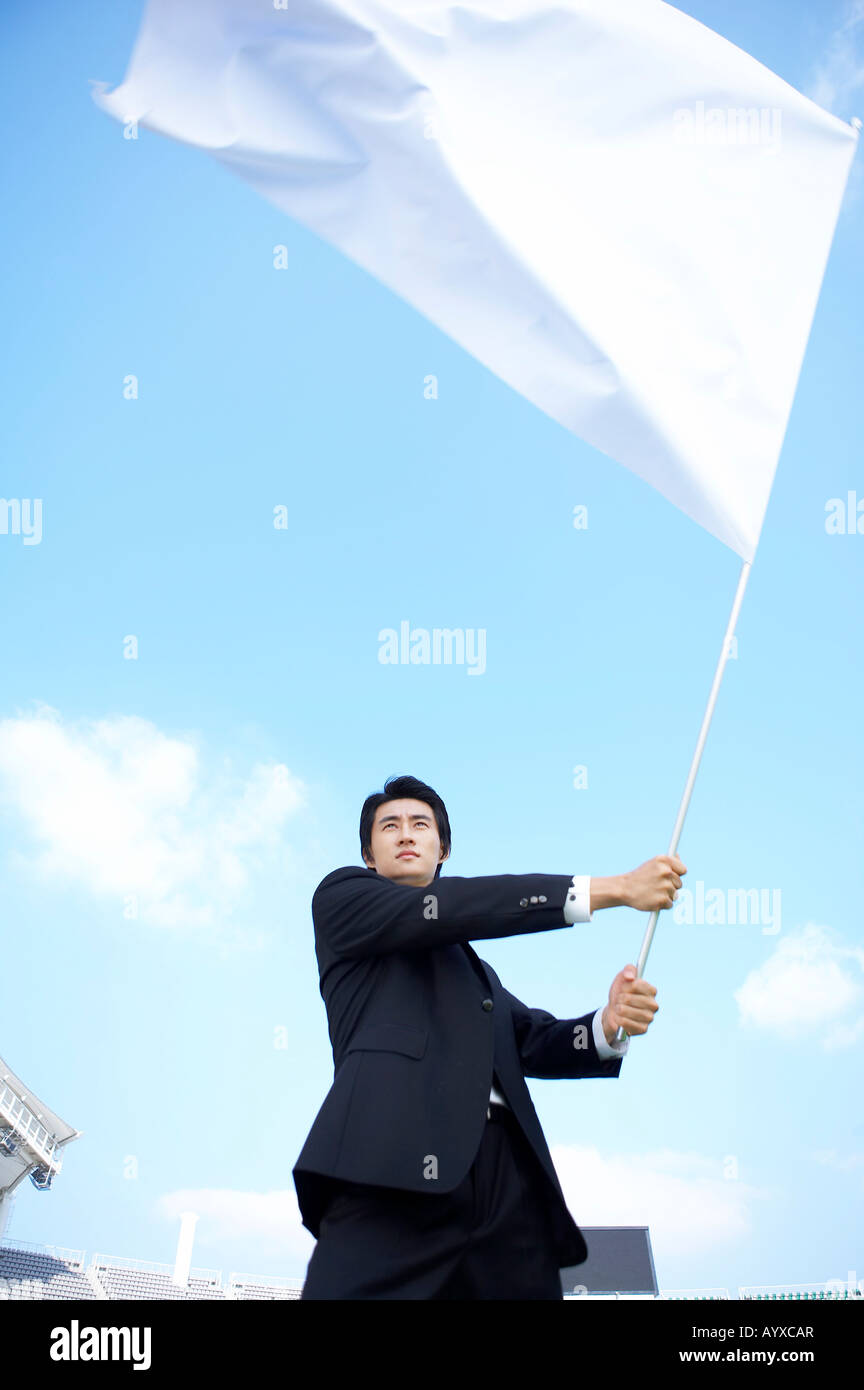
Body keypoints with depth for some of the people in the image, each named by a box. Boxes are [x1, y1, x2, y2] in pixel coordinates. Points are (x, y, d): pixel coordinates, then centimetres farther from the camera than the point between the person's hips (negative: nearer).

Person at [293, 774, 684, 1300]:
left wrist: (610, 1023, -2)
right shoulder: (342, 896, 17)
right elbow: (443, 909, 1)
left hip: (510, 1181, 6)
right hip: (397, 1167, -6)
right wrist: (612, 888, -1)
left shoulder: (473, 966, 36)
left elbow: (535, 1042, 22)